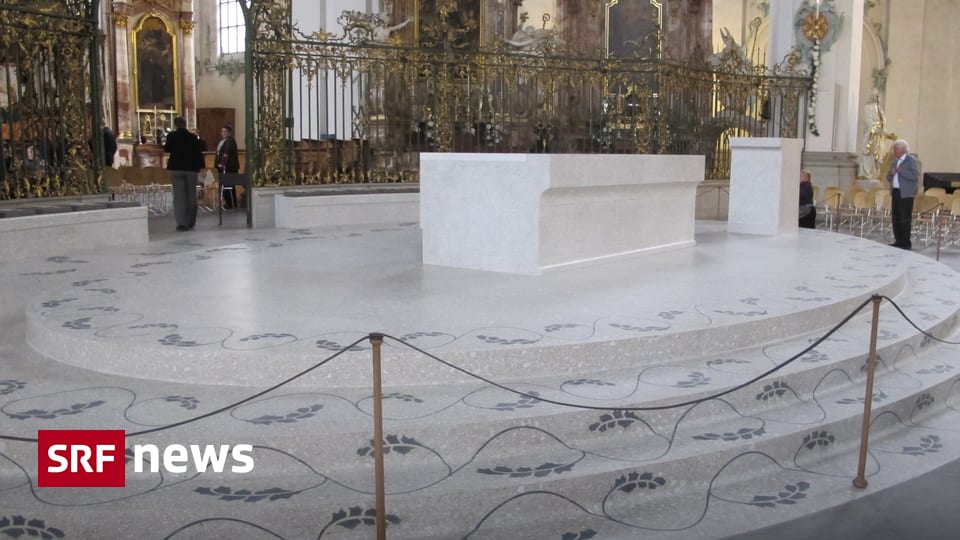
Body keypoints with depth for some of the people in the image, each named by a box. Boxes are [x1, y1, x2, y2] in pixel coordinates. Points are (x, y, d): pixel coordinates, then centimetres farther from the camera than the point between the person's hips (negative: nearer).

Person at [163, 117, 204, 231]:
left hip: (176, 168, 0)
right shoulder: (193, 137, -4)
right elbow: (198, 153, -3)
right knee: (191, 195, 9)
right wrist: (201, 167, 2)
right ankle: (190, 222, 13)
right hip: (191, 168, 0)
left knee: (179, 196, 0)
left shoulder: (171, 136, -4)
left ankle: (181, 222, -11)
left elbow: (166, 149, 9)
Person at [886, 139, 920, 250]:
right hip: (896, 192, 8)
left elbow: (915, 176, -18)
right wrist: (891, 173, -1)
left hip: (906, 193, -8)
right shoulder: (895, 161, 18)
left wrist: (900, 171, -18)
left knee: (905, 218, -8)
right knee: (895, 217, 7)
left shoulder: (911, 160, -6)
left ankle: (906, 243, -5)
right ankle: (898, 241, 15)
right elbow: (889, 178, 21)